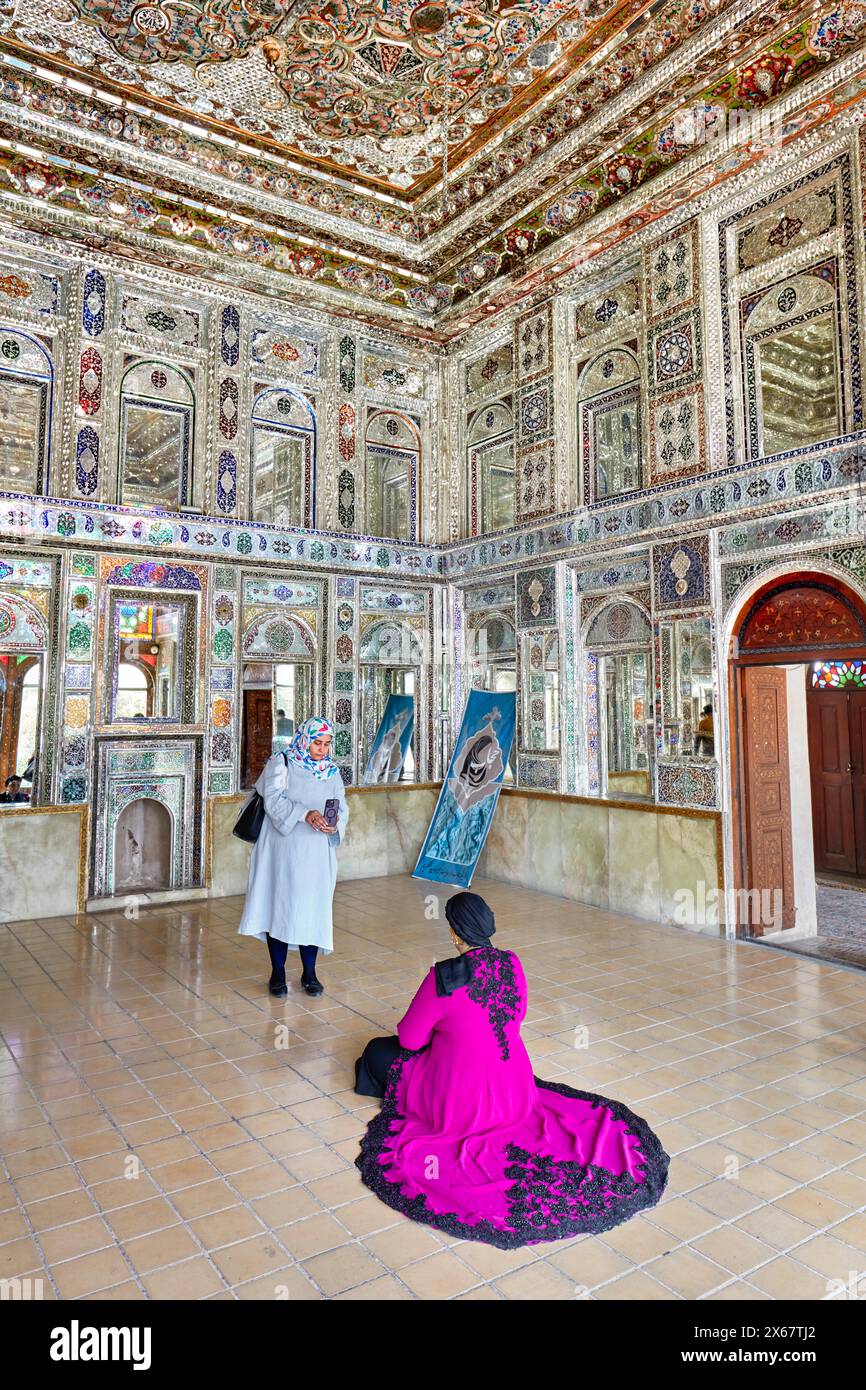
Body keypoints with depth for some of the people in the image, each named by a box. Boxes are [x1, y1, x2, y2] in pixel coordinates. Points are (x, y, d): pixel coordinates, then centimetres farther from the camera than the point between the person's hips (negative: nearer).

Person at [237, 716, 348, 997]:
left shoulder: (332, 772, 10)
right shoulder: (281, 763, -3)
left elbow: (342, 809, 6)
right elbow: (274, 799, -15)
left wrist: (335, 823, -17)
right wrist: (304, 814, -29)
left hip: (316, 854, 3)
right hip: (282, 850, -3)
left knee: (312, 908, 5)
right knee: (280, 905, 1)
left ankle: (309, 972, 19)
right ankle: (278, 972, 16)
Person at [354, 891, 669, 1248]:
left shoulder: (444, 977, -26)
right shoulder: (512, 964, -9)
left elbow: (410, 1038, -13)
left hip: (460, 1101, -5)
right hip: (515, 1091, 6)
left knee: (378, 1051, 16)